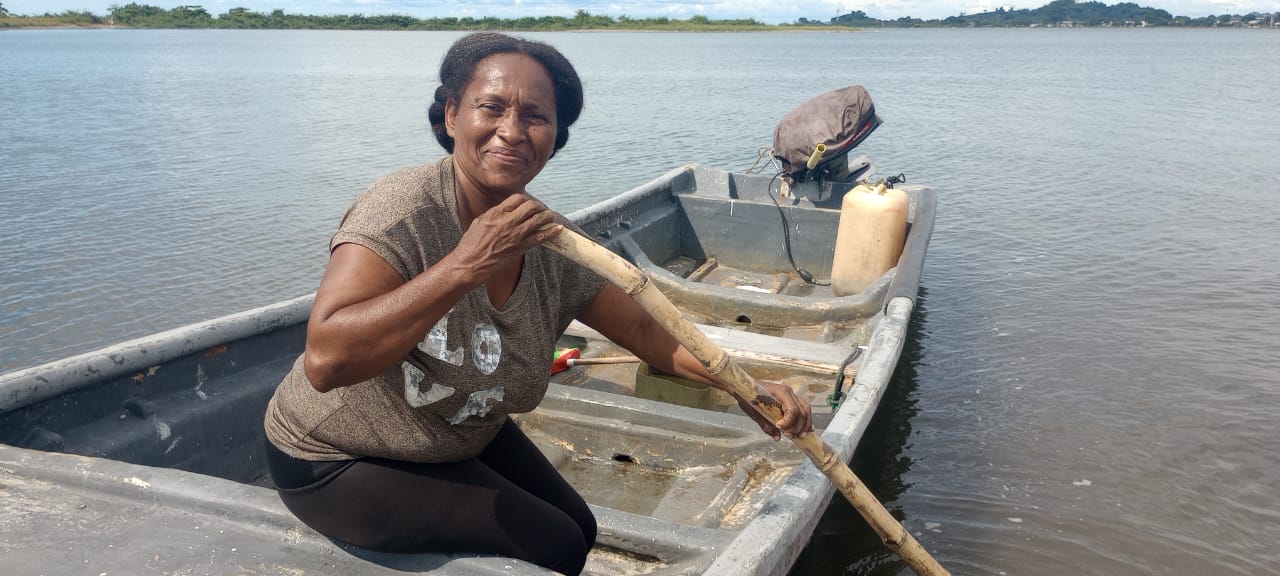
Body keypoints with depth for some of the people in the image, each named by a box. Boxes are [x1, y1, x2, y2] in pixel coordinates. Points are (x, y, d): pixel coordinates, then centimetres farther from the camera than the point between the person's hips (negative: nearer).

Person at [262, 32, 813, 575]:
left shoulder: (551, 244, -11)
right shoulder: (405, 208, -30)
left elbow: (642, 327, -2)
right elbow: (325, 361, -41)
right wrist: (466, 265, -43)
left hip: (464, 441, 7)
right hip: (342, 463, -7)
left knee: (580, 528, 16)